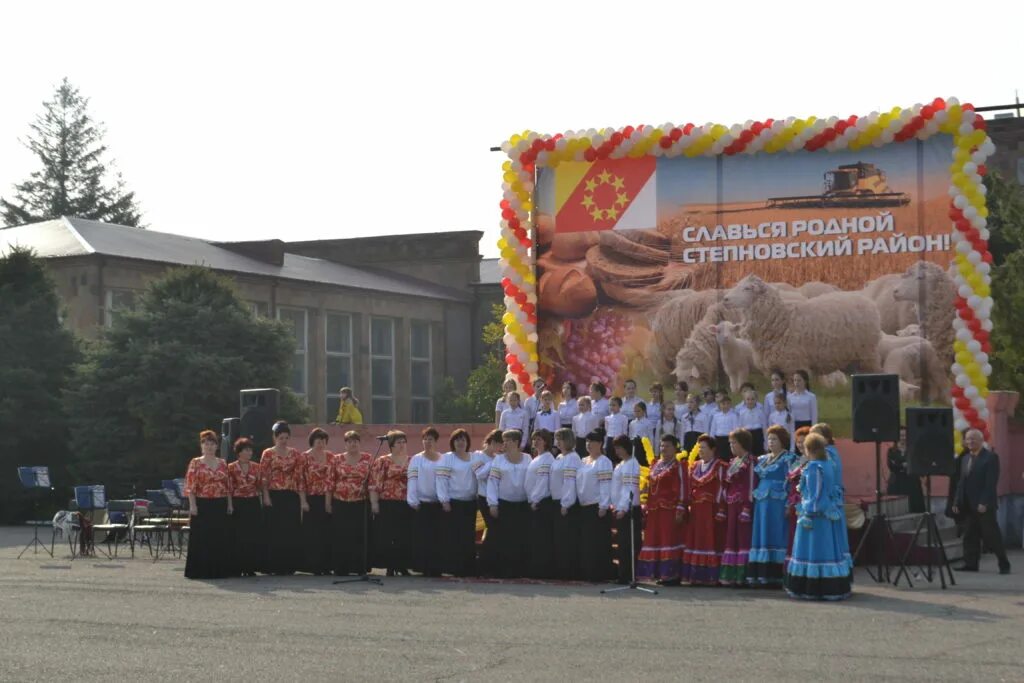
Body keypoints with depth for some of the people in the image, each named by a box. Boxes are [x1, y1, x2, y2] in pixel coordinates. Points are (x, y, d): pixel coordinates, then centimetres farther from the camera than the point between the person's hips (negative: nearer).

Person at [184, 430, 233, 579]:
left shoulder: (223, 463, 12)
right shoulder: (195, 463, 0)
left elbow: (228, 486, 14)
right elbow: (190, 486, -6)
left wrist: (229, 504, 8)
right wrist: (192, 505, -14)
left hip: (220, 506, 4)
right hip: (202, 505, -4)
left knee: (221, 538, 4)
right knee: (201, 539, -3)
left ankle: (220, 569, 12)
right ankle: (200, 570, 1)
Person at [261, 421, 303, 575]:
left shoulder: (295, 454, 9)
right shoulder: (268, 454, 0)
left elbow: (299, 477, 7)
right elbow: (263, 477, -4)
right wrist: (266, 497, -11)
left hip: (291, 497, 3)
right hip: (274, 496, -3)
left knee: (292, 531, 2)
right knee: (275, 532, -2)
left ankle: (290, 565, 9)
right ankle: (276, 566, 3)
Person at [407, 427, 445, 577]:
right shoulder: (416, 459, 3)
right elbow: (412, 480, -2)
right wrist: (413, 501, -10)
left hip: (438, 504, 2)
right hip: (422, 503, -1)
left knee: (438, 536, 0)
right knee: (422, 536, -2)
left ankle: (436, 567, 7)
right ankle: (424, 568, 2)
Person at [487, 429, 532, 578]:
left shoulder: (527, 459, 3)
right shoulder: (498, 460, 2)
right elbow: (492, 482, -1)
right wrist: (493, 504, -6)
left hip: (523, 505, 0)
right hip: (504, 505, 0)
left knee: (522, 539, 1)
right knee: (504, 539, -1)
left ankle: (521, 570, 8)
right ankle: (505, 570, 4)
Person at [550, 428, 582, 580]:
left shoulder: (572, 458, -12)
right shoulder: (559, 458, 15)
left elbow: (570, 482, -17)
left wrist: (565, 504, -18)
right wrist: (559, 504, 14)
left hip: (567, 504, -9)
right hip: (557, 501, 9)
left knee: (568, 540, -5)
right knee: (557, 539, 10)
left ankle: (570, 572, -1)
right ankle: (560, 571, 16)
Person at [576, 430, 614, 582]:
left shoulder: (603, 462, -7)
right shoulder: (583, 461, 16)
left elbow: (605, 485, -13)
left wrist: (603, 506, -18)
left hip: (597, 506, -8)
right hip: (584, 507, 8)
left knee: (598, 542, -5)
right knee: (585, 541, 9)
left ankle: (600, 574, -2)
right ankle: (586, 573, 14)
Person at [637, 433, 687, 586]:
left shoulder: (678, 466, -4)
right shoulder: (656, 465, 17)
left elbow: (682, 489, -10)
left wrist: (680, 510, -17)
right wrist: (647, 509, 13)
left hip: (670, 510, -7)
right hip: (654, 511, 7)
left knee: (670, 540, -7)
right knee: (655, 541, 7)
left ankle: (672, 576, -5)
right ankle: (662, 574, 13)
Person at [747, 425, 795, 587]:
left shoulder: (788, 459, -2)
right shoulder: (762, 459, 19)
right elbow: (756, 478, 22)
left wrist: (787, 504, -16)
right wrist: (754, 496, 9)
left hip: (777, 503, -7)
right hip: (761, 502, 7)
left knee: (774, 536, -8)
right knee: (761, 536, 4)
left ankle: (774, 575, -7)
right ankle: (760, 574, 5)